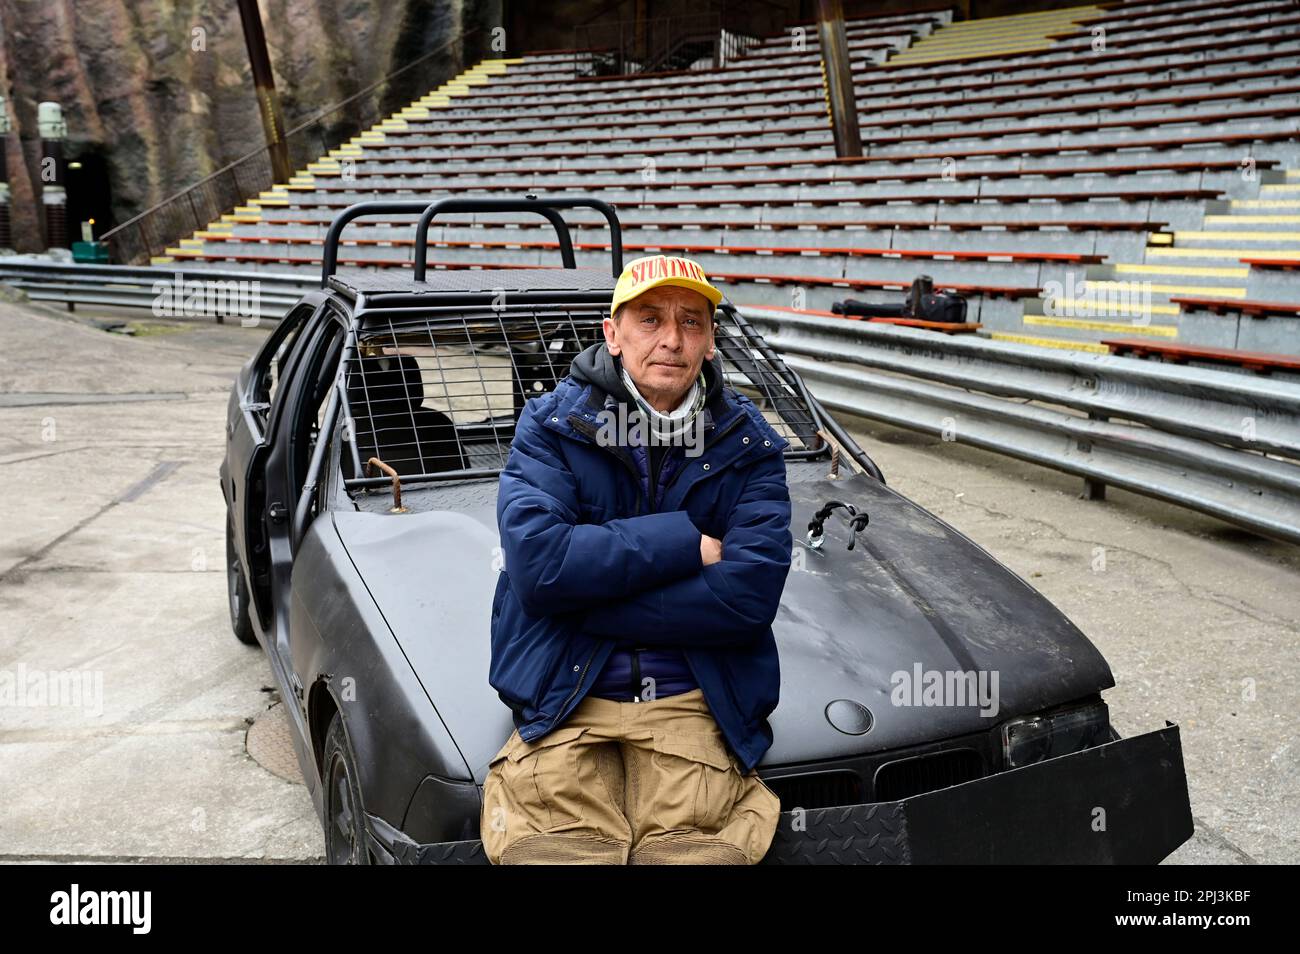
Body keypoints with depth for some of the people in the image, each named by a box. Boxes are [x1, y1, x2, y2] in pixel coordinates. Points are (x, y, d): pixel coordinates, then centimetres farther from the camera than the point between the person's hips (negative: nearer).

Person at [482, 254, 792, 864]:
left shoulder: (748, 445, 4)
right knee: (556, 849, -20)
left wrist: (580, 602, -11)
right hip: (563, 700, 0)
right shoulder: (552, 424, 2)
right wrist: (685, 542, -12)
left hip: (695, 703, 1)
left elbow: (749, 597, -10)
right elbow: (536, 562, -14)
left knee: (695, 851, -19)